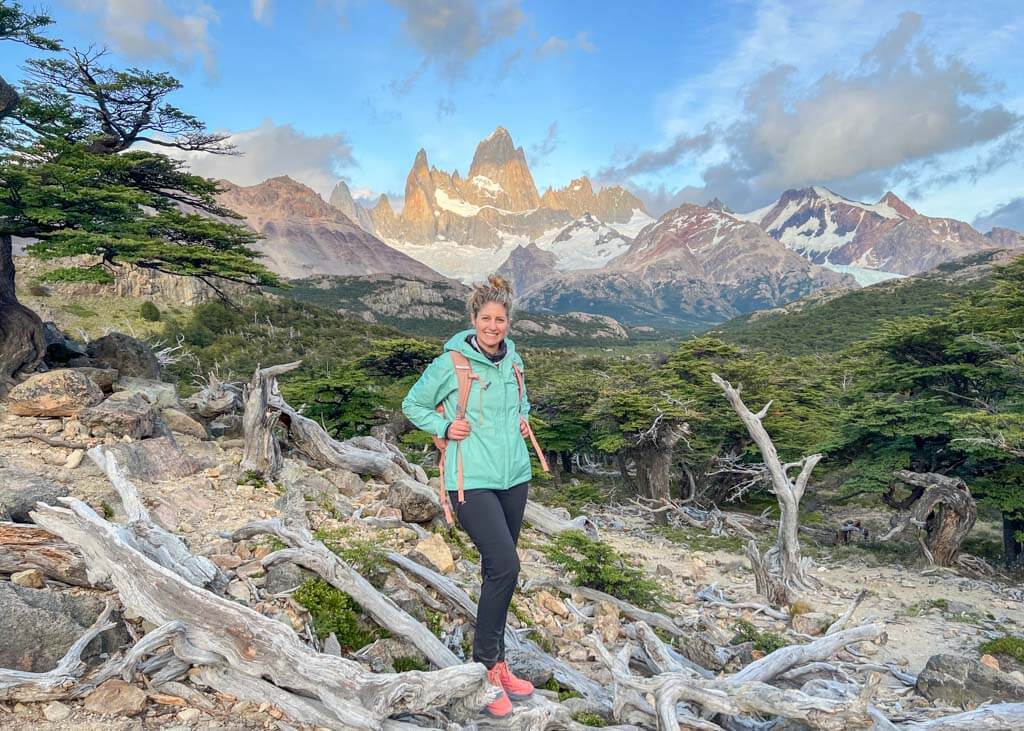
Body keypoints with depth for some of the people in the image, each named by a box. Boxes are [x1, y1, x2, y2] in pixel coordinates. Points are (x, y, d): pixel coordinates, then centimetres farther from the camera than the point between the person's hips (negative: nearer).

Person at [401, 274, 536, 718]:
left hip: (514, 477, 6)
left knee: (498, 570, 14)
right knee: (504, 566, -17)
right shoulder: (451, 363, -10)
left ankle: (496, 662, 29)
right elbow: (412, 405, 2)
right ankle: (485, 666, 2)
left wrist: (524, 419, 8)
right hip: (473, 481, -6)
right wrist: (444, 428, -11)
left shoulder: (513, 360, 6)